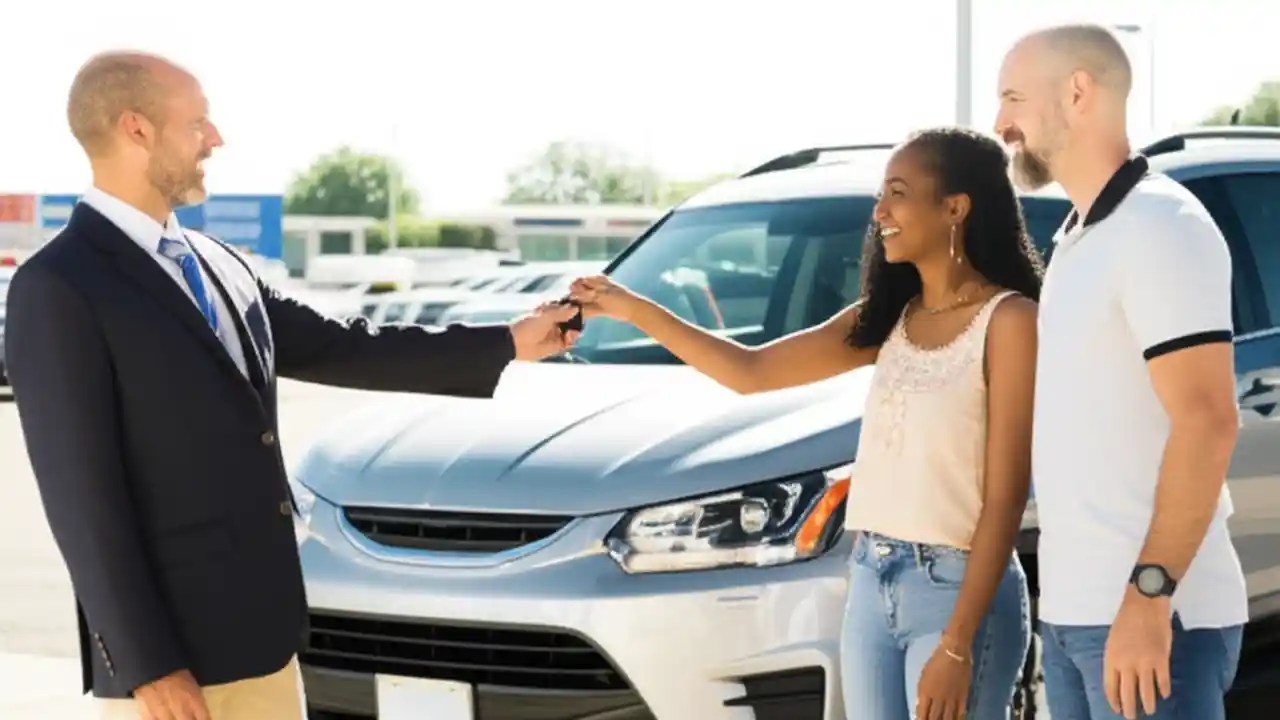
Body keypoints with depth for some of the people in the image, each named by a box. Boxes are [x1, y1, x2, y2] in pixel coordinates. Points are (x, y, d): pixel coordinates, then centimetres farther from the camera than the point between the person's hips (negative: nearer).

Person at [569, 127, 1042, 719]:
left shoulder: (1008, 320, -10)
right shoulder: (889, 318, 12)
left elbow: (1004, 497, -13)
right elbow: (751, 371, 14)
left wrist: (957, 645, -18)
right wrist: (632, 309, 6)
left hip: (957, 588, -7)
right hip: (871, 582, 7)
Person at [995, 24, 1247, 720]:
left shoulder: (1159, 225, -12)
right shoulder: (1079, 235, 17)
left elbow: (1207, 421, -20)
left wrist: (1147, 596, -25)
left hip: (1150, 614, -9)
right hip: (1072, 609, 9)